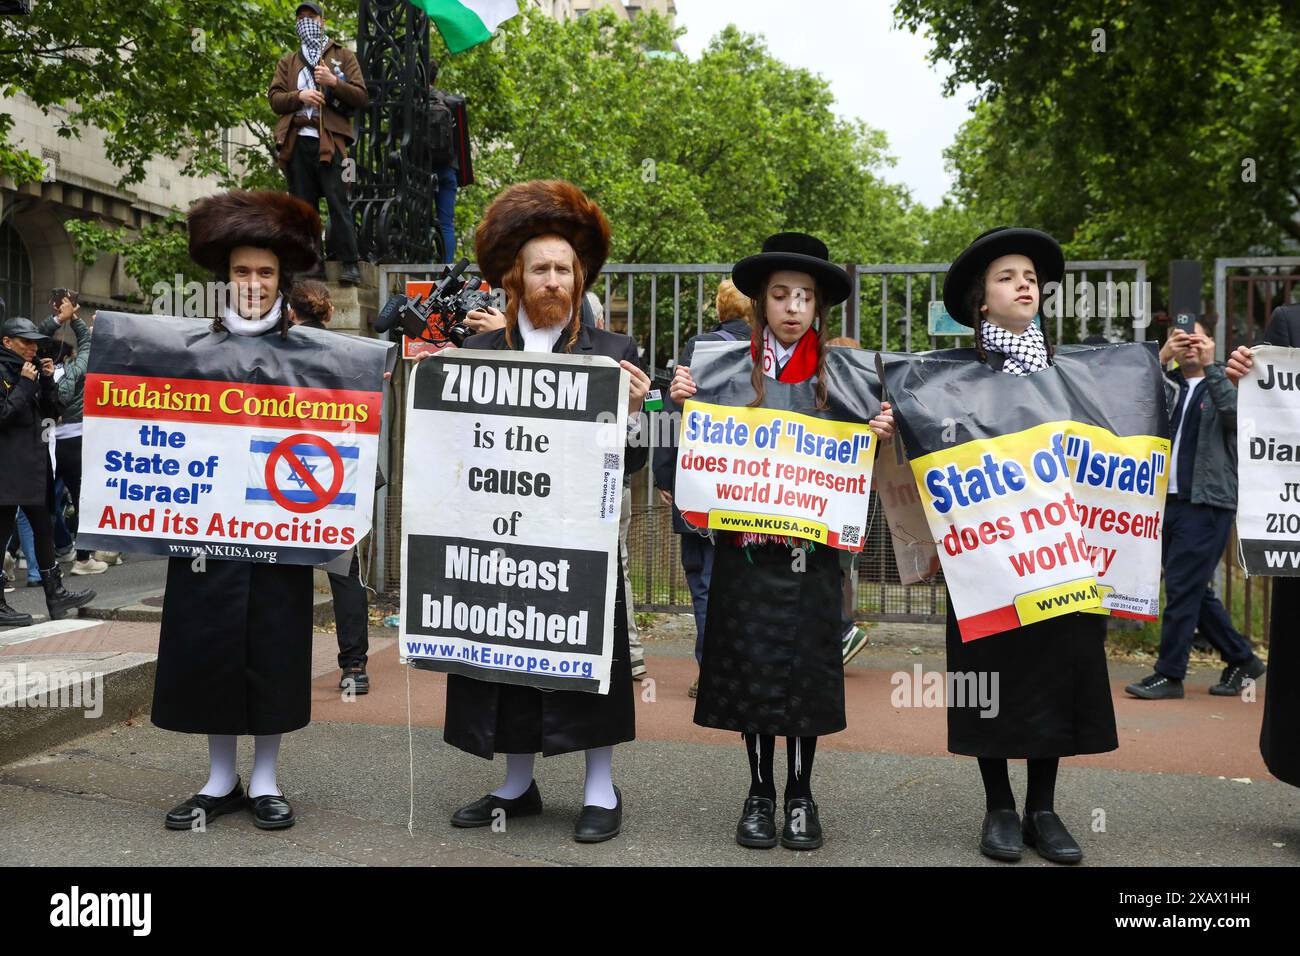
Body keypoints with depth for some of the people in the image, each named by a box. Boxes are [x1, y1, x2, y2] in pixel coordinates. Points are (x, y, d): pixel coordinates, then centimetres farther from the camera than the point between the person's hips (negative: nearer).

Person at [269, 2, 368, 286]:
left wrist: (334, 83, -9)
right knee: (303, 206, 2)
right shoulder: (288, 62, 24)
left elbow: (362, 97, 6)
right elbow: (274, 97, 12)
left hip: (330, 140, -3)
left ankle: (349, 265, -12)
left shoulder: (343, 56, 17)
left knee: (338, 203, -12)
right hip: (297, 141, 3)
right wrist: (299, 96, -7)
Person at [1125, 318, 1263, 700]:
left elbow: (1235, 413, -18)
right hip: (1169, 500, 5)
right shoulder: (1167, 386, 13)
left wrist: (1210, 365, -17)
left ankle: (1169, 675, -1)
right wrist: (1161, 358, -13)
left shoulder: (1222, 385, 4)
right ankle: (1241, 659, 26)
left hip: (1207, 503, -5)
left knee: (1182, 587, -8)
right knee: (1194, 590, 11)